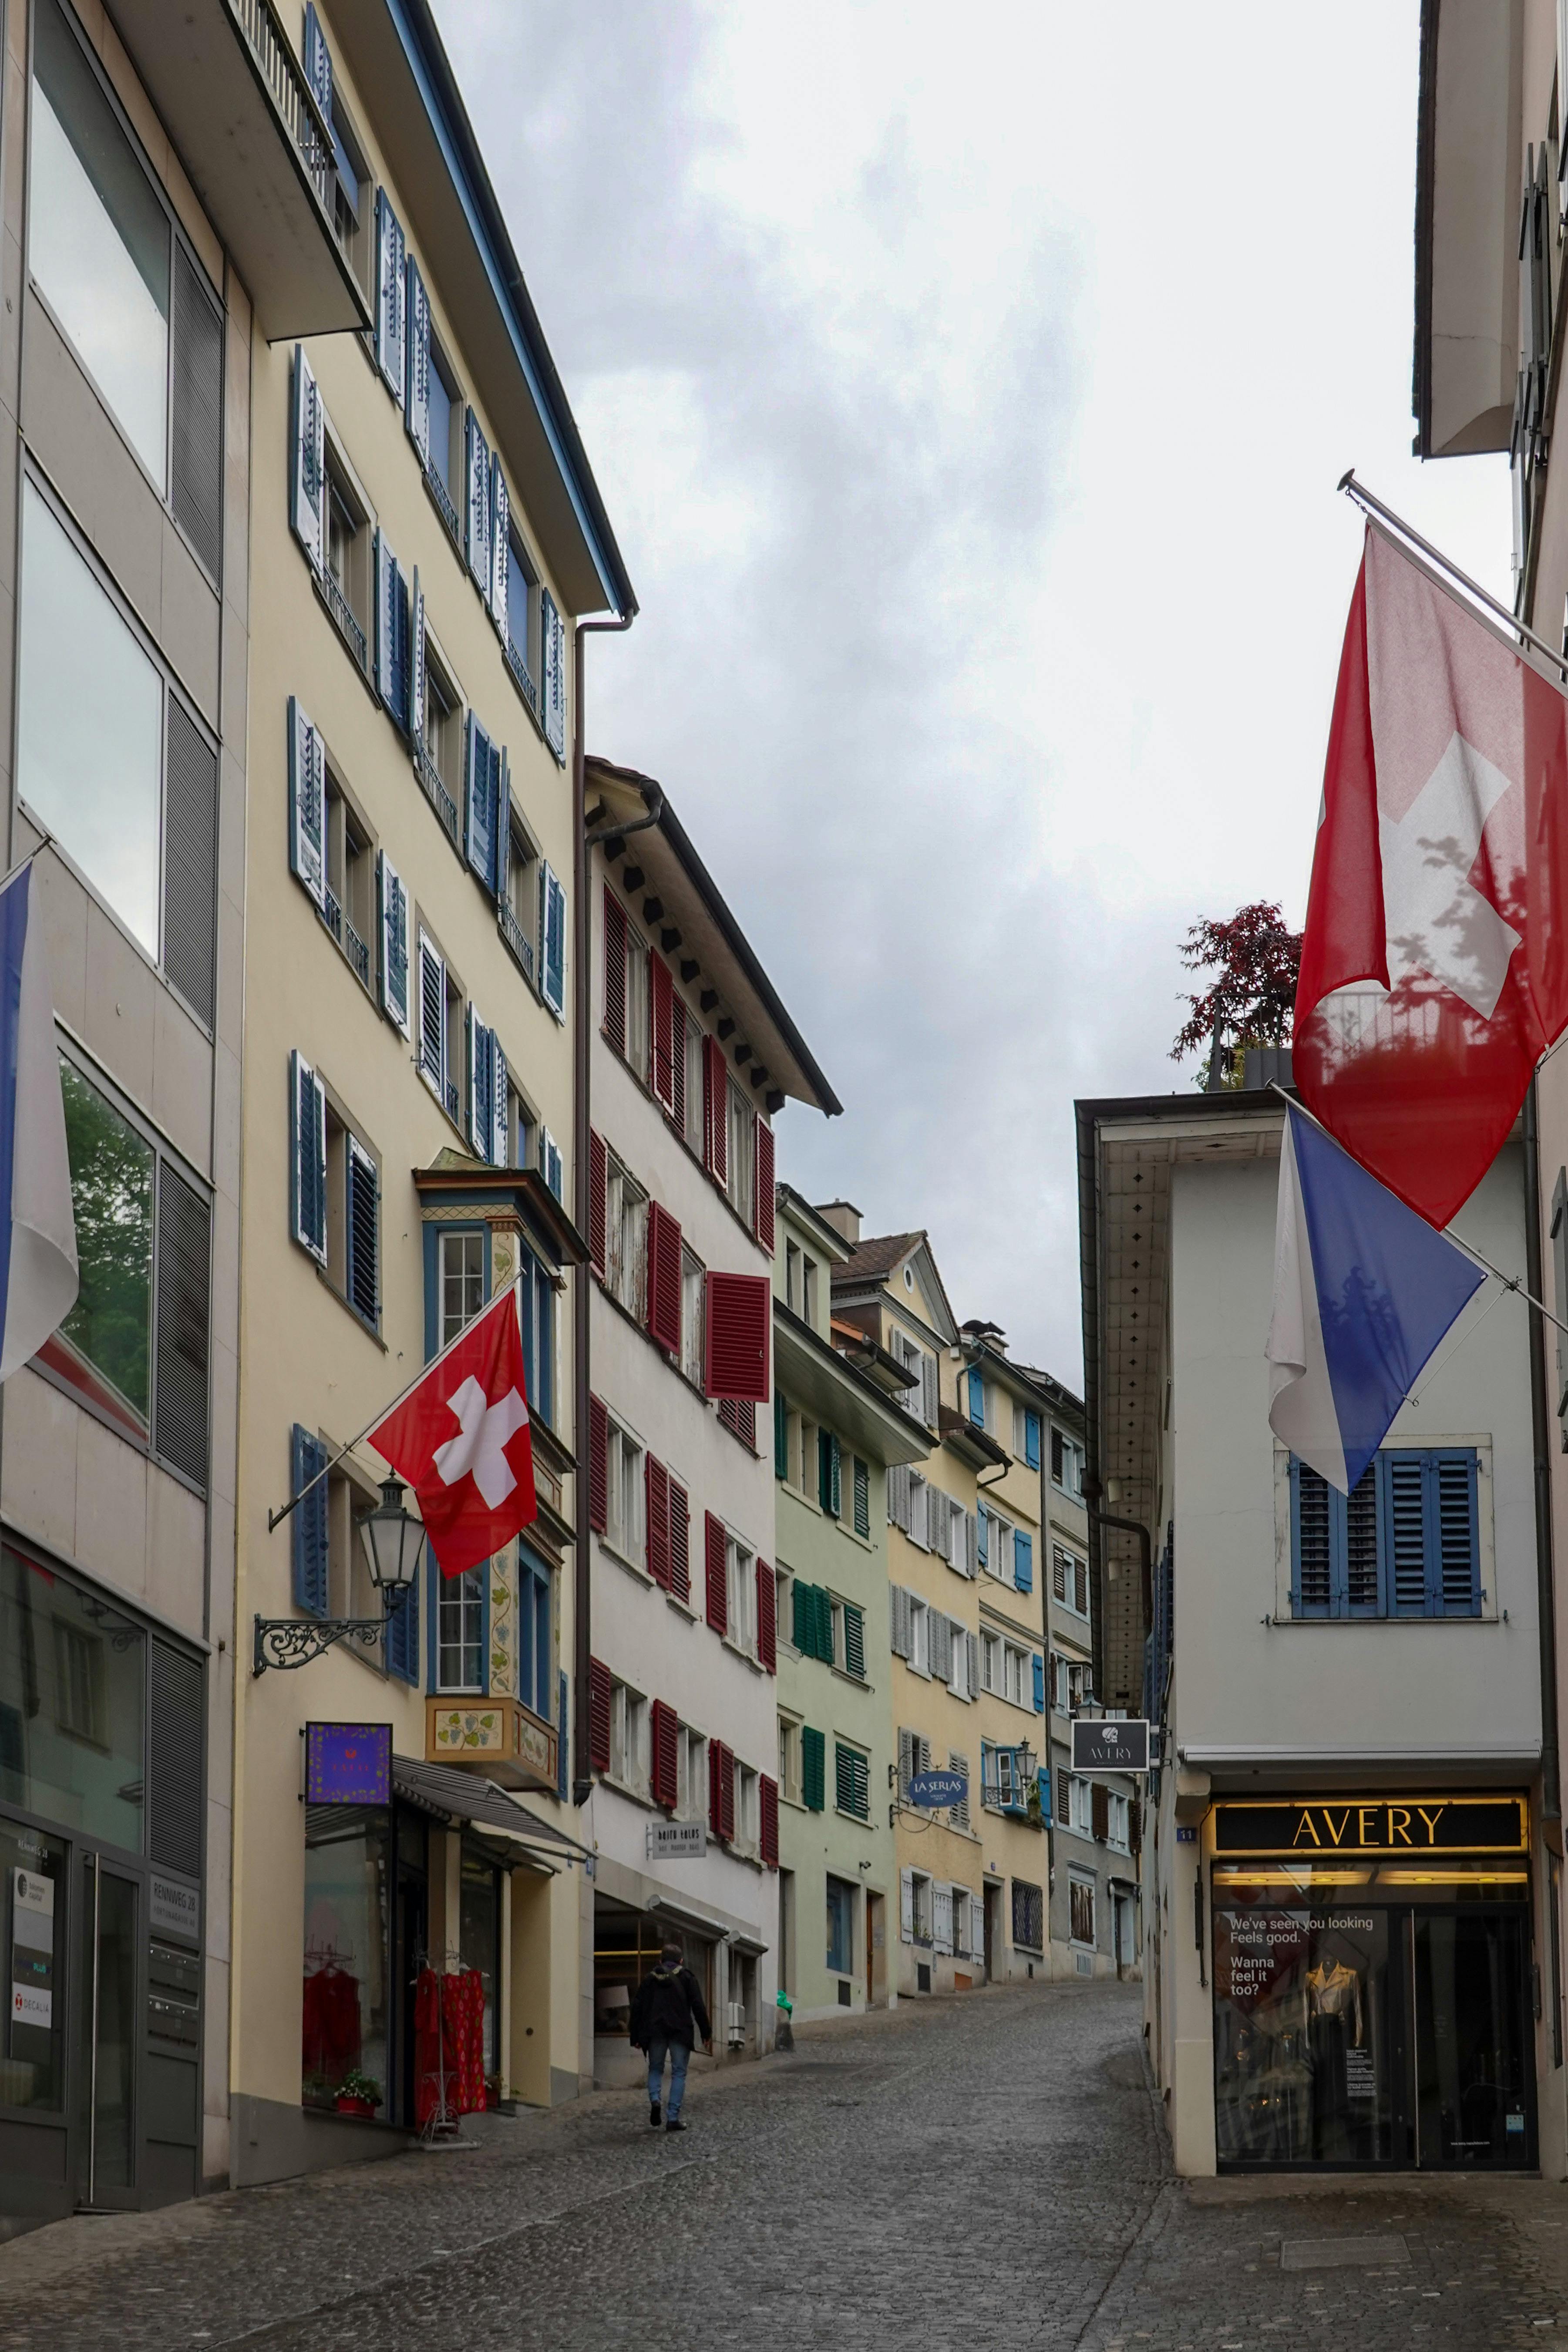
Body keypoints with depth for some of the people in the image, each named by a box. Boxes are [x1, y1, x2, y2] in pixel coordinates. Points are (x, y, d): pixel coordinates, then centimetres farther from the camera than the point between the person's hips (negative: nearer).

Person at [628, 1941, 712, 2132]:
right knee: (679, 2073, 5)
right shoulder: (687, 1977, 5)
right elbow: (699, 2007, -2)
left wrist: (636, 2037, 11)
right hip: (680, 2031, -2)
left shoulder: (650, 1978, 11)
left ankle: (655, 2099, -11)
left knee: (655, 2069, 18)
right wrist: (706, 2034, 2)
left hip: (655, 2032, 2)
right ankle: (673, 2118, -2)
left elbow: (637, 2007, 8)